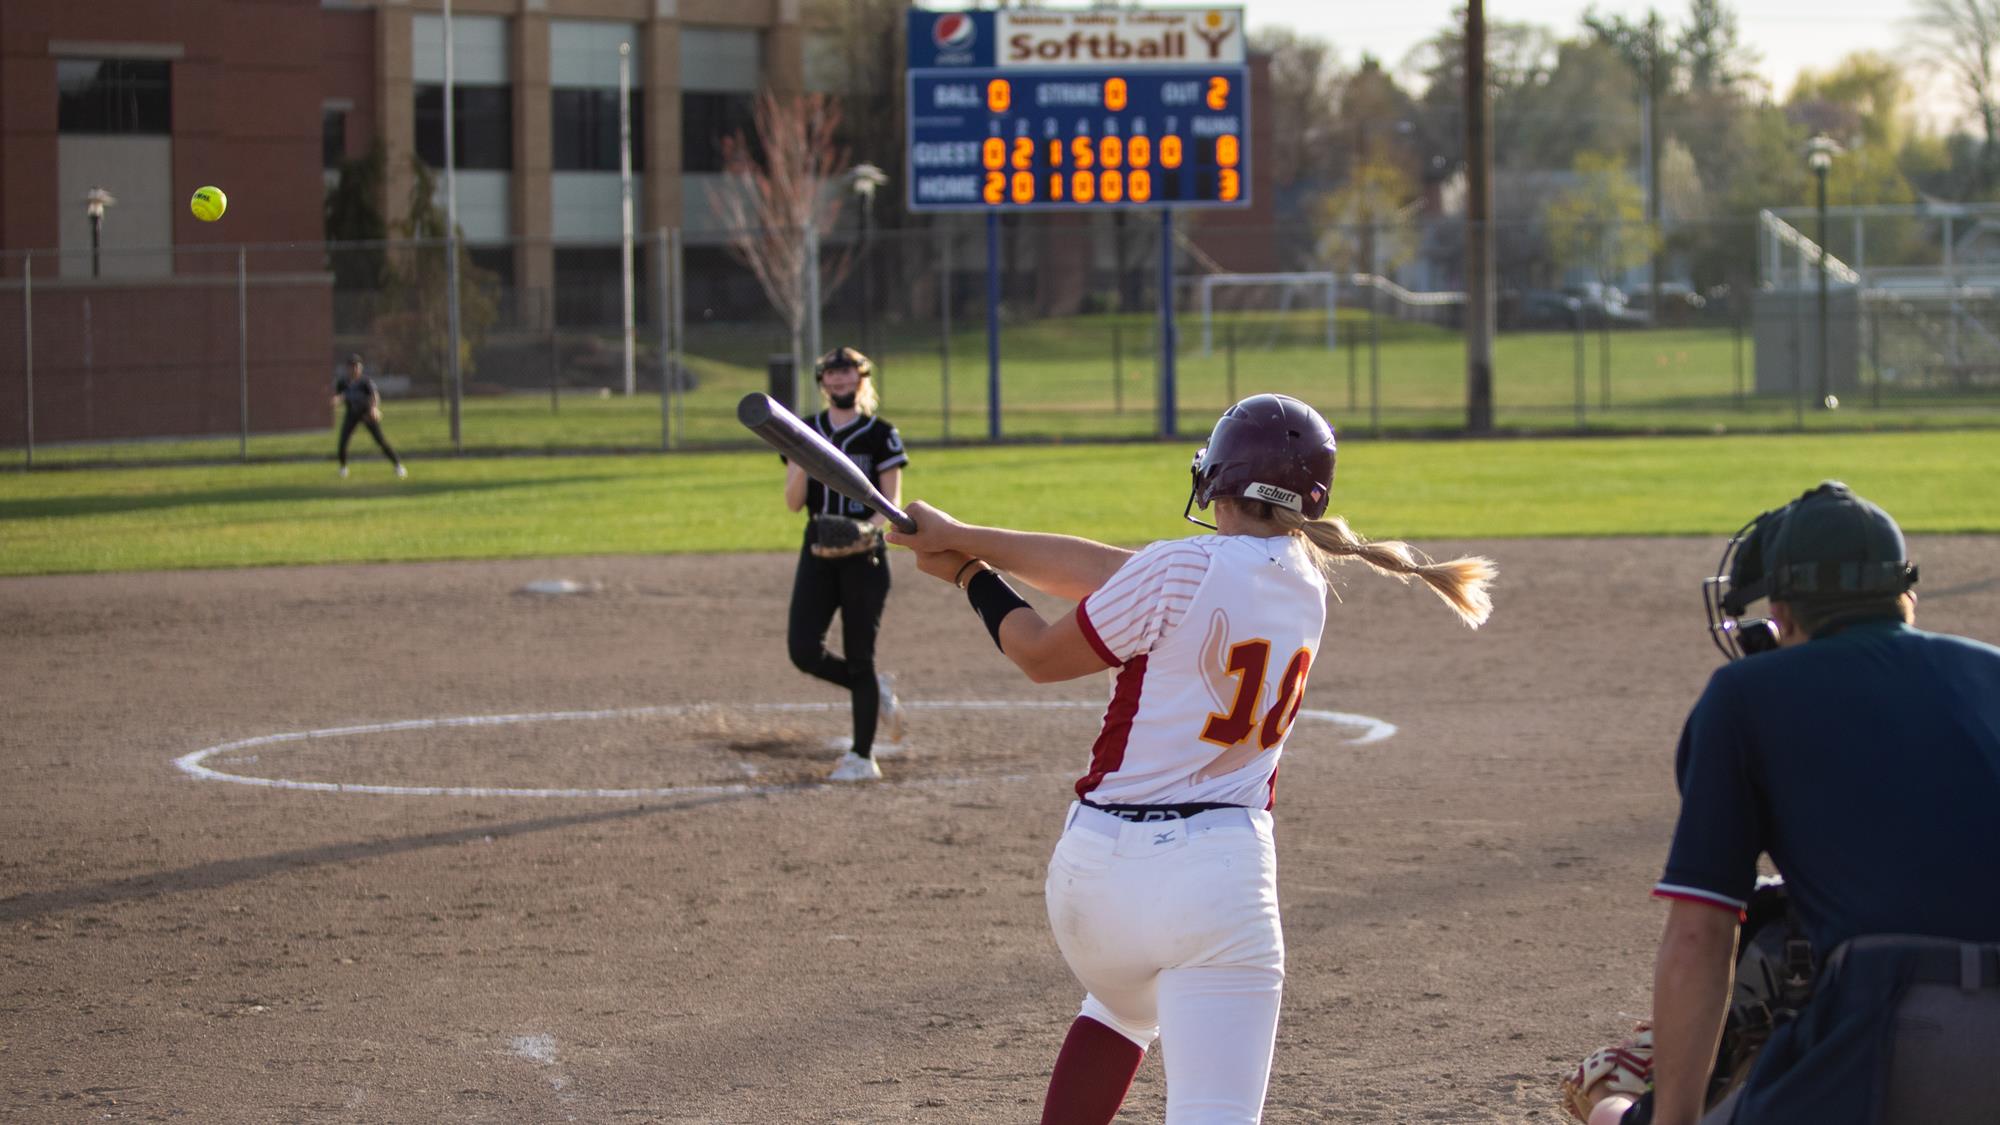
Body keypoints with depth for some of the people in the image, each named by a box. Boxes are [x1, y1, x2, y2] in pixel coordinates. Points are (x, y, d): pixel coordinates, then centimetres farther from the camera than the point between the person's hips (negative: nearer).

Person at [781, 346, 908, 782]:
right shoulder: (806, 431, 9)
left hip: (864, 553, -4)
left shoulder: (880, 434, 0)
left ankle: (863, 756, 4)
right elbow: (793, 501, 3)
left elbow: (892, 501, -4)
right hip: (818, 551, 4)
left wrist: (870, 526, -24)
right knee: (803, 650, -7)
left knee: (858, 656, -4)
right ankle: (876, 692, 19)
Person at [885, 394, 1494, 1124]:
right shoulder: (1307, 590, 7)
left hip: (1099, 866, -1)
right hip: (1222, 880, 1)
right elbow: (1111, 572, 10)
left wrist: (970, 574, 20)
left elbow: (1041, 656, 1)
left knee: (1124, 1006, 33)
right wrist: (962, 536, 12)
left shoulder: (1182, 572, -11)